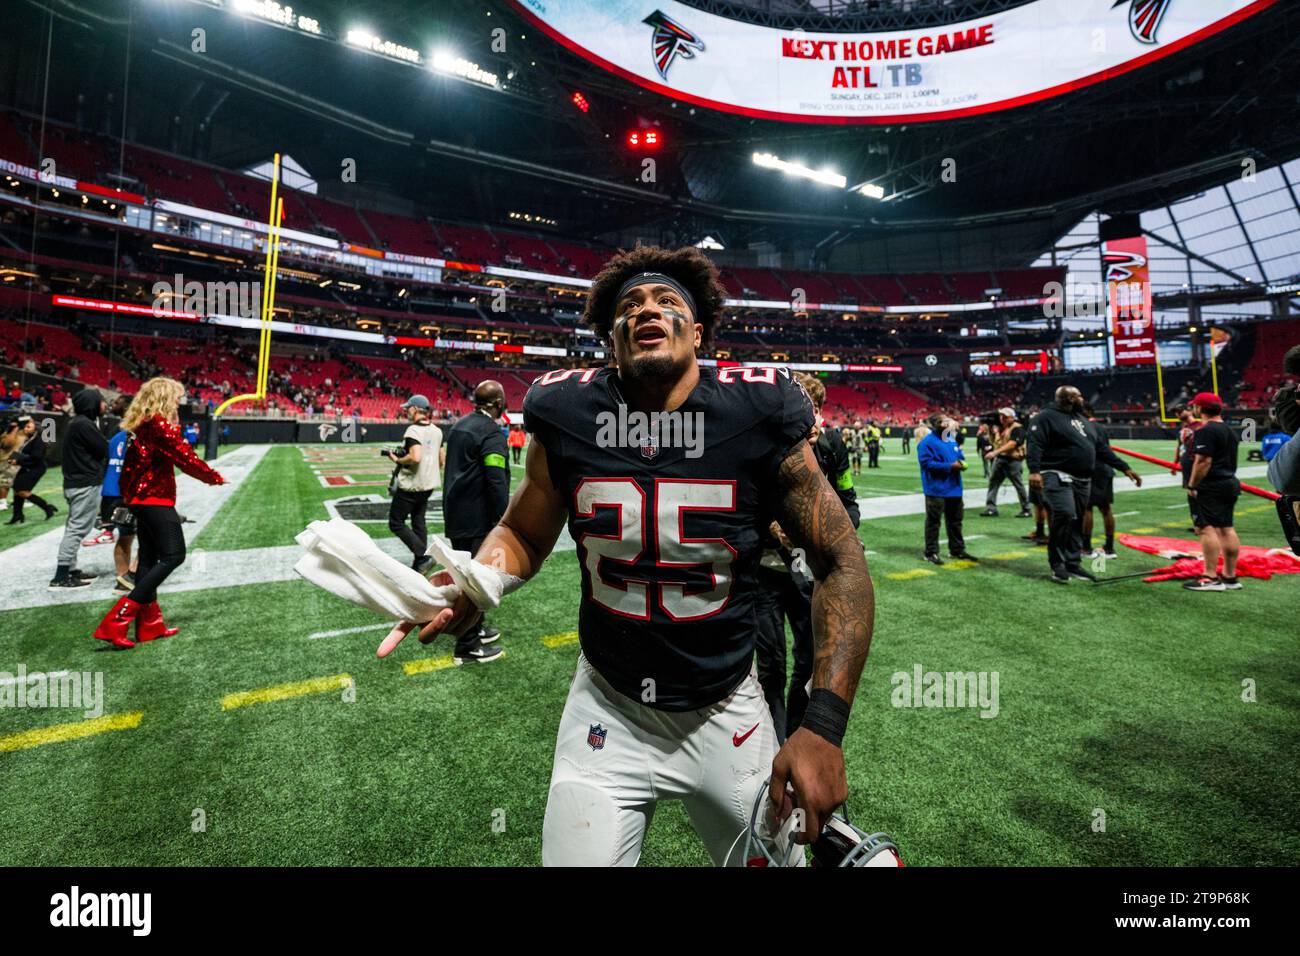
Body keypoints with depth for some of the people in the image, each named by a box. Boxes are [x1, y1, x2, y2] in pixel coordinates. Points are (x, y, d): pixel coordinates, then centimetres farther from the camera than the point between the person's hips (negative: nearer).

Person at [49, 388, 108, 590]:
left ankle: (71, 570, 22)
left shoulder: (77, 423, 16)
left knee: (73, 528, 15)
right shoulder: (84, 424, -15)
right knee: (77, 529, -8)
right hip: (86, 484, -11)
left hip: (76, 482, 11)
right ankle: (60, 578, -7)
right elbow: (104, 449, -13)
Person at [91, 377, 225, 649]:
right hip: (156, 499, -10)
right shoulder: (159, 426, -15)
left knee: (149, 557, 12)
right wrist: (214, 477, -1)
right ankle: (117, 621, -10)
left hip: (140, 499, 10)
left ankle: (150, 625, 19)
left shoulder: (139, 426, 13)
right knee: (173, 555, -7)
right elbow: (185, 458, -14)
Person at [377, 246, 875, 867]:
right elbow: (523, 533, 3)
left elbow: (840, 565, -11)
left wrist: (823, 726, -19)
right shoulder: (568, 418, -12)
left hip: (727, 715, 0)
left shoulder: (758, 419, -17)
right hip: (607, 713, 1)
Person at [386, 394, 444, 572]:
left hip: (411, 486, -8)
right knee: (419, 522, 15)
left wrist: (397, 460, -13)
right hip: (429, 484, 8)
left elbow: (415, 457, -29)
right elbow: (442, 459, 13)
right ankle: (419, 564, 17)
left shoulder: (413, 430, -17)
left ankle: (422, 557, -10)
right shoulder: (437, 431, 9)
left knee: (396, 523, 1)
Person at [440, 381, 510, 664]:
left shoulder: (460, 426, 12)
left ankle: (473, 627, 36)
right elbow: (496, 483, -23)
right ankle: (467, 647, 10)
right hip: (477, 521, -9)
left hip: (455, 515, 9)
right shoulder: (492, 433, -17)